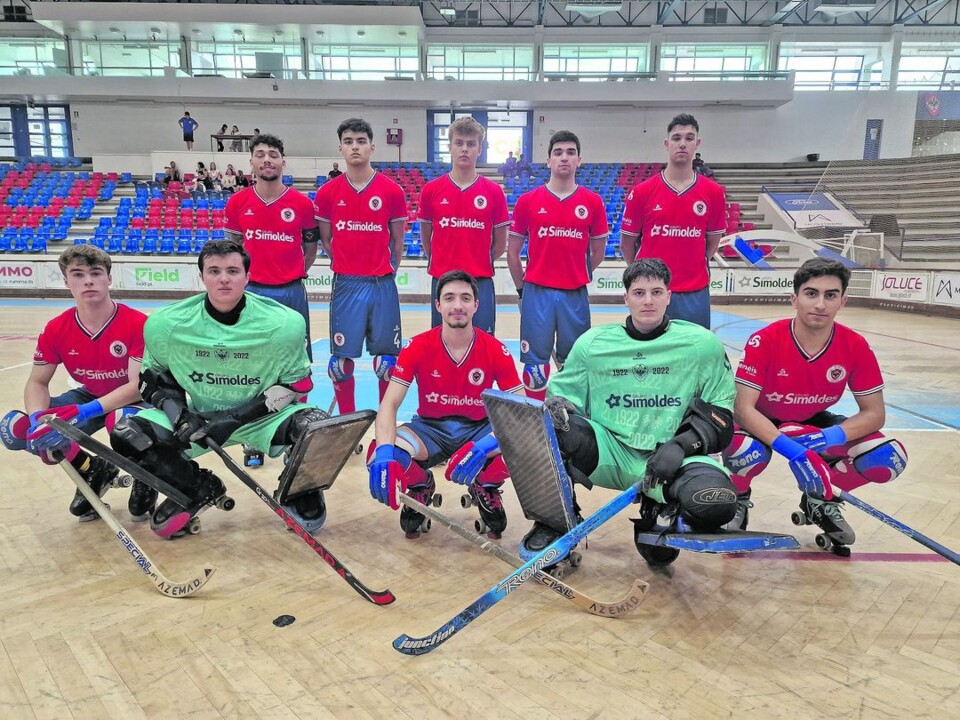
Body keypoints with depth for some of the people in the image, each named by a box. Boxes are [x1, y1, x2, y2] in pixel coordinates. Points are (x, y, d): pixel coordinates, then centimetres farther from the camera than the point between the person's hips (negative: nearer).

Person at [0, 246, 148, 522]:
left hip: (132, 401, -5)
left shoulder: (137, 323, -23)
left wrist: (85, 412, -37)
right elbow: (37, 382, -2)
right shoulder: (55, 330, -9)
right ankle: (92, 471, 9)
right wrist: (39, 417, -24)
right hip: (89, 397, 5)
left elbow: (138, 385, -26)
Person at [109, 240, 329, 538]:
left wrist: (241, 416, -20)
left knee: (317, 427, -31)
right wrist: (179, 414, -14)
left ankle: (299, 491, 5)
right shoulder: (165, 324, -12)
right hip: (199, 417, 3)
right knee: (126, 434, -16)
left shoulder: (284, 324, -19)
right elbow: (153, 378, 5)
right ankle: (199, 490, 9)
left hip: (263, 416, -2)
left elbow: (297, 383, -11)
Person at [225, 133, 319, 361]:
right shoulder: (237, 202, 0)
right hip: (251, 290, 1)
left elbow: (310, 247, 9)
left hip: (291, 291, -1)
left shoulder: (302, 203, -4)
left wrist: (296, 275, 6)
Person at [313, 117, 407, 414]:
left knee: (386, 360, 4)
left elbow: (397, 240, 8)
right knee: (342, 358, 6)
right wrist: (346, 266, 10)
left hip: (382, 284, -1)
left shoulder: (392, 191, -1)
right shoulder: (327, 192, 3)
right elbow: (325, 239, 13)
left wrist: (387, 269, 10)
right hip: (345, 285, 1)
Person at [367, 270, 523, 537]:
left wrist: (488, 443, -37)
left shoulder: (495, 350, -13)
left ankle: (485, 490, 7)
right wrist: (384, 451, -38)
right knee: (381, 455, -29)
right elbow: (389, 403, -17)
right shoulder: (417, 347, -12)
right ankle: (420, 487, 10)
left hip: (478, 429, 0)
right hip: (430, 428, 0)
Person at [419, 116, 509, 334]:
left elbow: (500, 243, 8)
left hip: (481, 283, -1)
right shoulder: (431, 190, 2)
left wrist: (480, 264, 11)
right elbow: (425, 238, 13)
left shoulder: (494, 191, 0)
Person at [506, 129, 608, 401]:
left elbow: (598, 252, 13)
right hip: (537, 294, -1)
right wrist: (522, 288, 9)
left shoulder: (593, 202, 3)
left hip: (575, 295, 1)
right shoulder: (528, 201, 1)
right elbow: (512, 251, 7)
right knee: (535, 363, 3)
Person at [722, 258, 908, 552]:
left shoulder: (856, 347, -16)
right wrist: (791, 449, -42)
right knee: (745, 453, -38)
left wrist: (832, 437, -31)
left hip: (814, 425, 4)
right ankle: (739, 497, 1)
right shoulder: (764, 341, -26)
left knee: (890, 458, -18)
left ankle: (820, 499, 12)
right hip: (762, 424, -3)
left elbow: (874, 413, -10)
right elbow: (743, 408, -29)